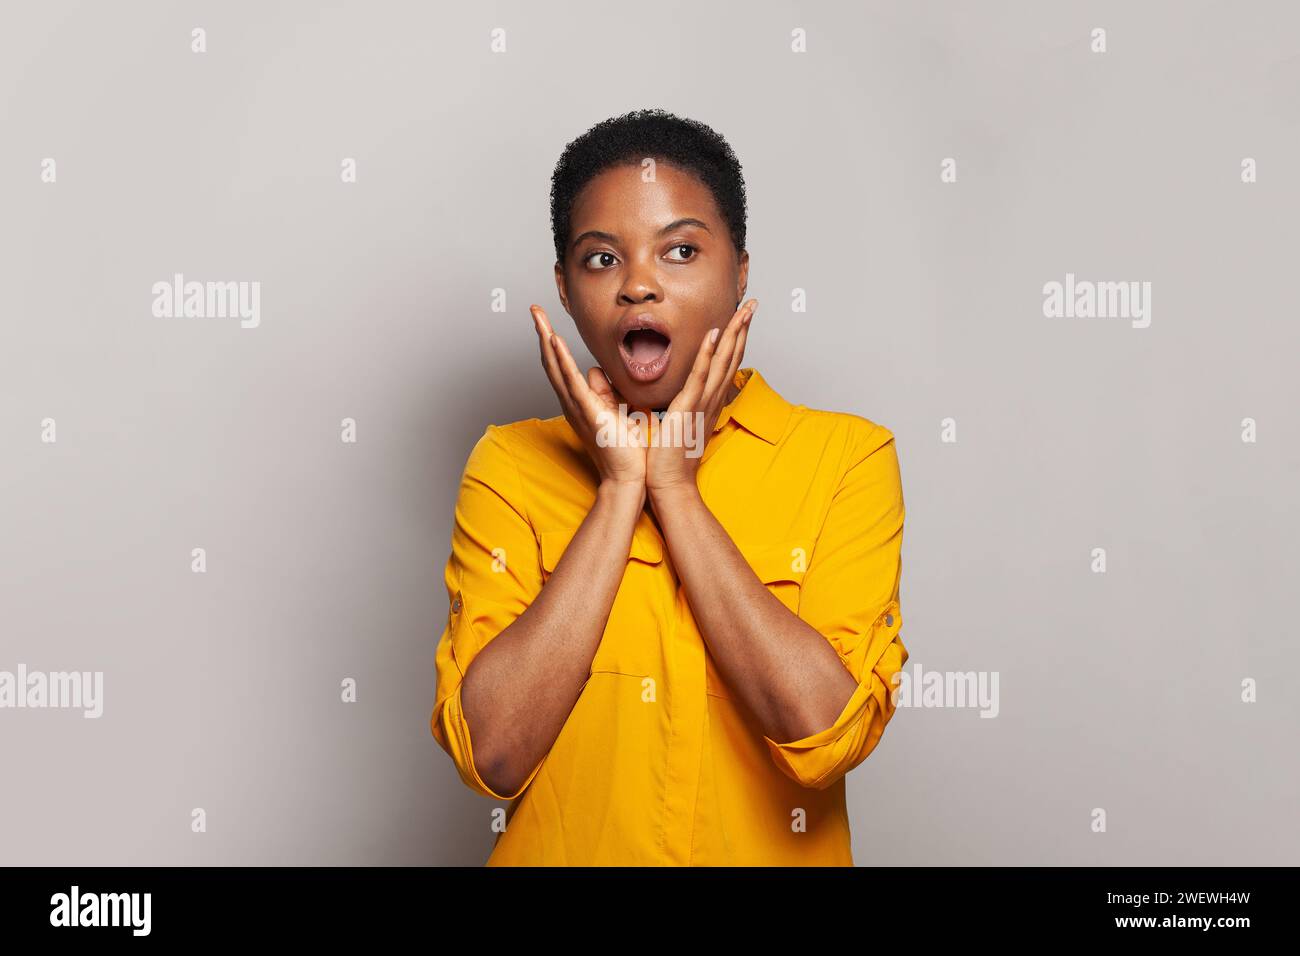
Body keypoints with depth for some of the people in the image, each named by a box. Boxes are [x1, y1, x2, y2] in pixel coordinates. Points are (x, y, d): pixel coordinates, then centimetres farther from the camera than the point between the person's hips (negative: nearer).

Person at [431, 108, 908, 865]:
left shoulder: (847, 456, -5)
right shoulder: (511, 466, -2)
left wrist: (675, 484, -14)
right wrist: (619, 485, -13)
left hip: (771, 849, 0)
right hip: (559, 847, 1)